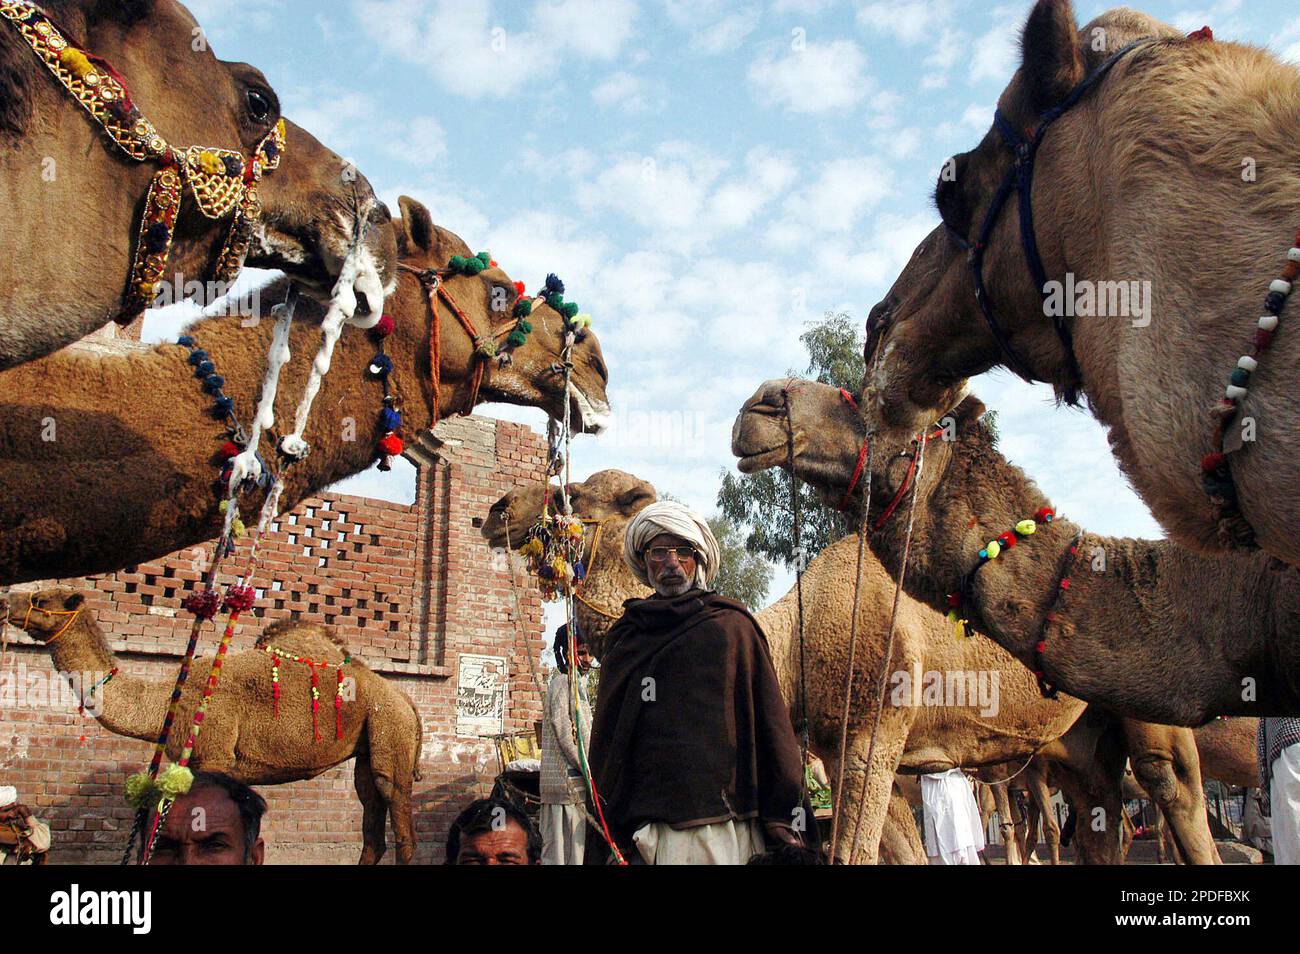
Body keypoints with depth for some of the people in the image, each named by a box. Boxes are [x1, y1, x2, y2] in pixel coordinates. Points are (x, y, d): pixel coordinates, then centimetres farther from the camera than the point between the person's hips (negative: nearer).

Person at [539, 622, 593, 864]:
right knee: (572, 852, -10)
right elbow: (566, 735, -17)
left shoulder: (576, 683, 22)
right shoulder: (565, 682, -9)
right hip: (570, 780, -10)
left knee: (554, 854, 9)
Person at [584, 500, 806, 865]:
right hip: (643, 832, 2)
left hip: (725, 831, -2)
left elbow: (771, 726, 1)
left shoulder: (732, 626, 3)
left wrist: (786, 831, -3)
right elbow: (604, 741, 10)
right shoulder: (622, 639, 10)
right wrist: (602, 846, 7)